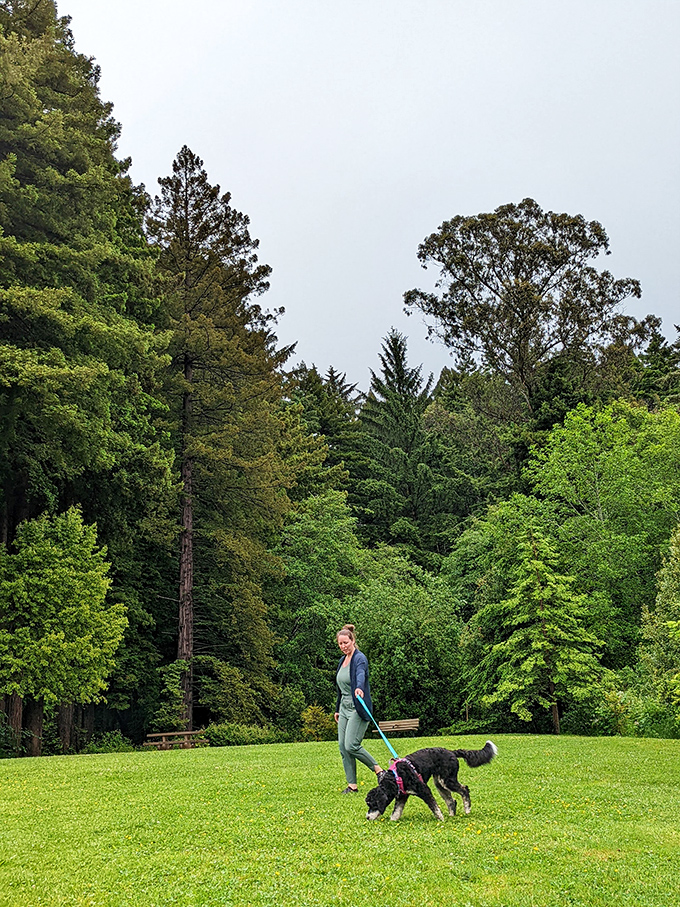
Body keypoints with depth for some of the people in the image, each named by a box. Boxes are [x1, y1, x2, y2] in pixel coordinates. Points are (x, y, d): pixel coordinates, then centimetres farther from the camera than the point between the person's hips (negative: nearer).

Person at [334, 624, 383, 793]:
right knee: (343, 747, 3)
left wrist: (359, 688, -54)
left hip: (358, 708, -8)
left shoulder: (360, 658, -11)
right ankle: (352, 785, 10)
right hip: (345, 708, 8)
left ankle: (378, 769, 1)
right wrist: (337, 709, 26)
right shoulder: (342, 661, 14)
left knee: (351, 746, -15)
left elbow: (361, 675, -34)